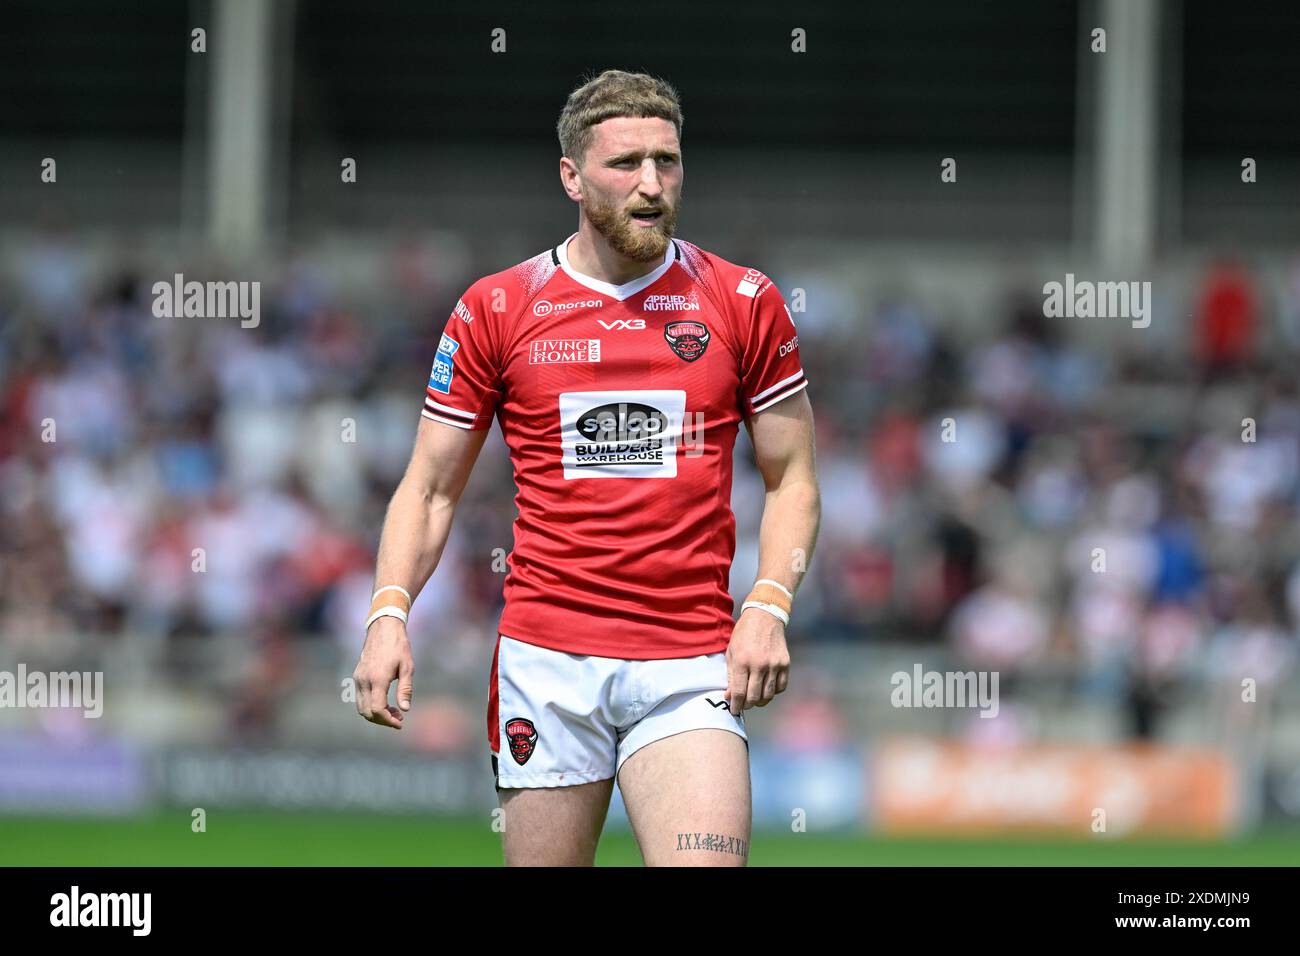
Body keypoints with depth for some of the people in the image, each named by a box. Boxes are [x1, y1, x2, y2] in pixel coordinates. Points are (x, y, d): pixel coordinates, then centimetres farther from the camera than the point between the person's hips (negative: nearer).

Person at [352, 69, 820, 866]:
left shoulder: (744, 304, 5)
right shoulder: (494, 311, 5)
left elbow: (793, 480, 10)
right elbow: (431, 488, 9)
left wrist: (768, 607, -5)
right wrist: (389, 614, -6)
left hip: (691, 665, 0)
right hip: (546, 658, 1)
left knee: (707, 862, -18)